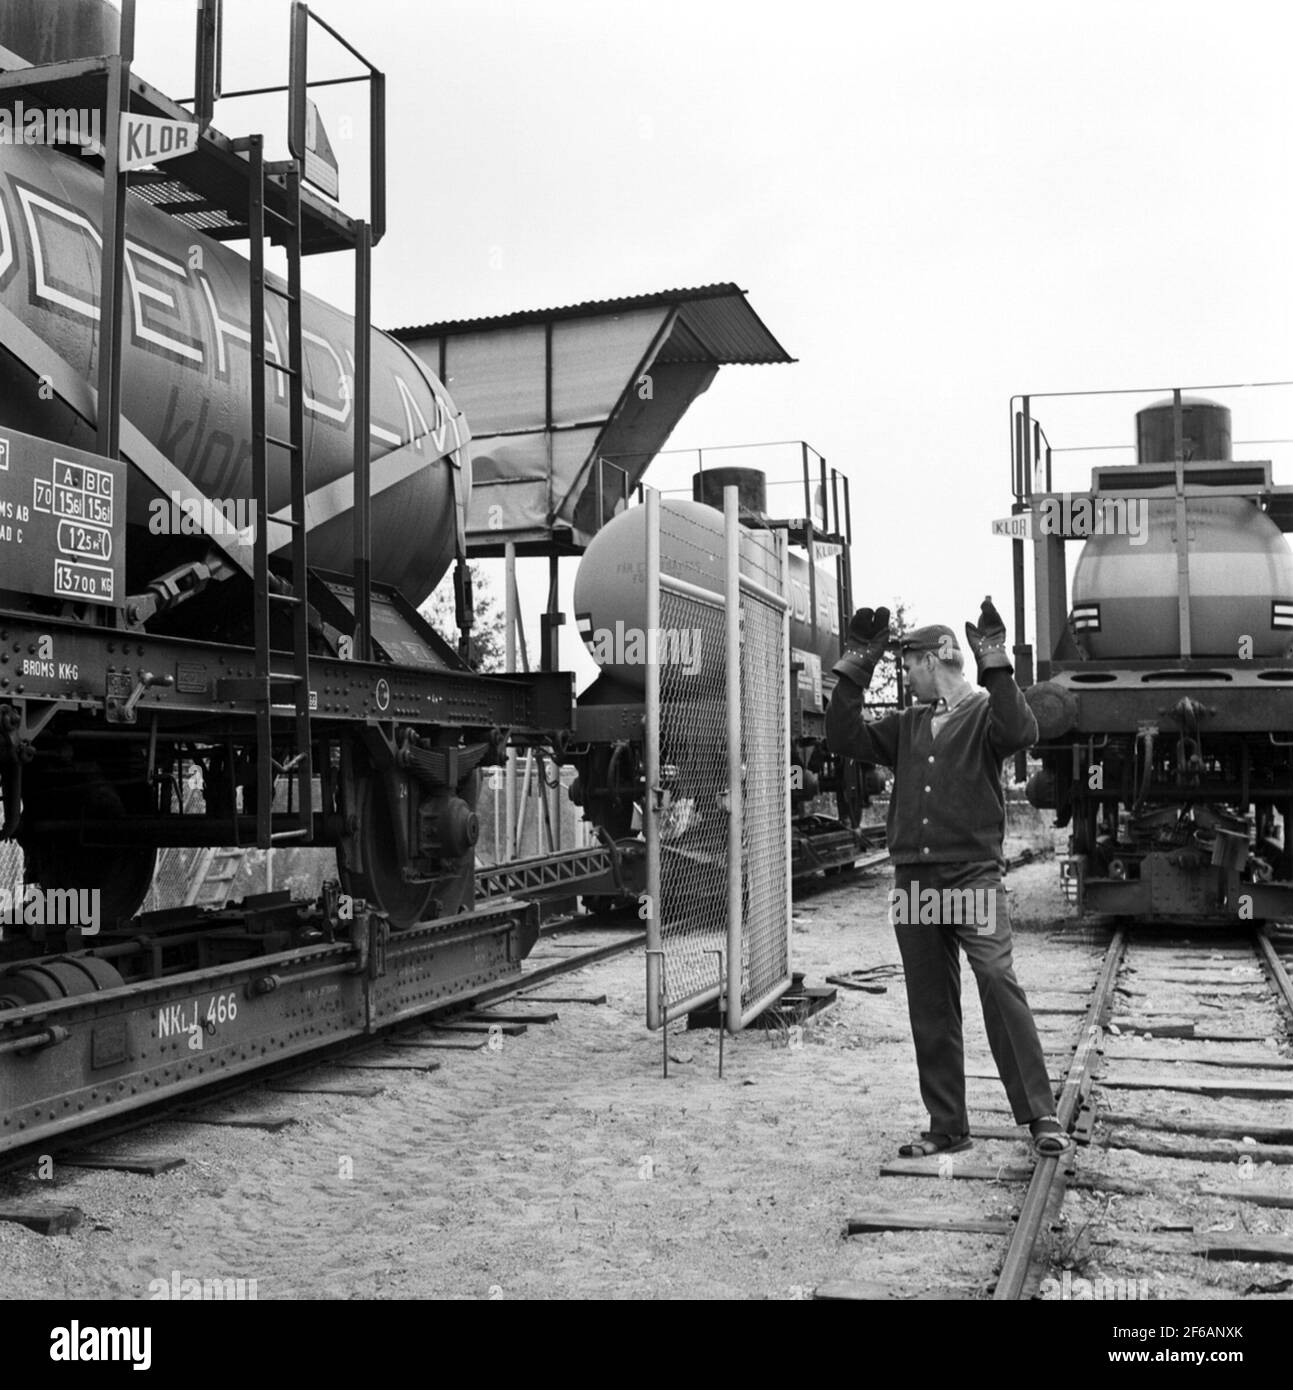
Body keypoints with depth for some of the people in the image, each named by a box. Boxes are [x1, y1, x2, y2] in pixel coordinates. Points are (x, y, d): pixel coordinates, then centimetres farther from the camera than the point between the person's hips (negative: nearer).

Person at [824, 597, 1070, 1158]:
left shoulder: (985, 711, 1)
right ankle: (947, 1127, 17)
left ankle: (1041, 1115, -10)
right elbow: (845, 737, 11)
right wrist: (856, 666, 8)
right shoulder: (907, 725, 18)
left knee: (998, 982, -18)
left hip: (972, 876, -6)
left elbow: (1020, 733, -19)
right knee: (929, 1007, 8)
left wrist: (995, 665, -20)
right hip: (913, 880, 6)